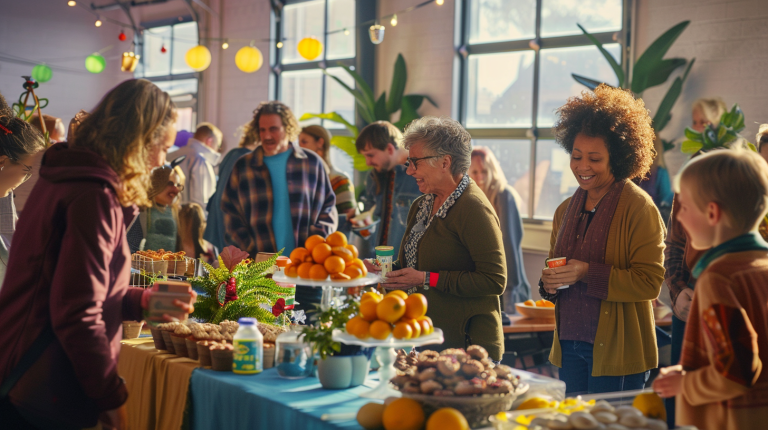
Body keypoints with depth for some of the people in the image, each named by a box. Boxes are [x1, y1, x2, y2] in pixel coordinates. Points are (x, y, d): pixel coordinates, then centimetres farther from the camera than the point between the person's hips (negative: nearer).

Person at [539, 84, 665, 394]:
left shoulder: (638, 207, -9)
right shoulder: (566, 210, 12)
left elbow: (649, 282, -15)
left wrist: (587, 273, -22)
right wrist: (550, 283, -1)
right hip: (569, 345, 6)